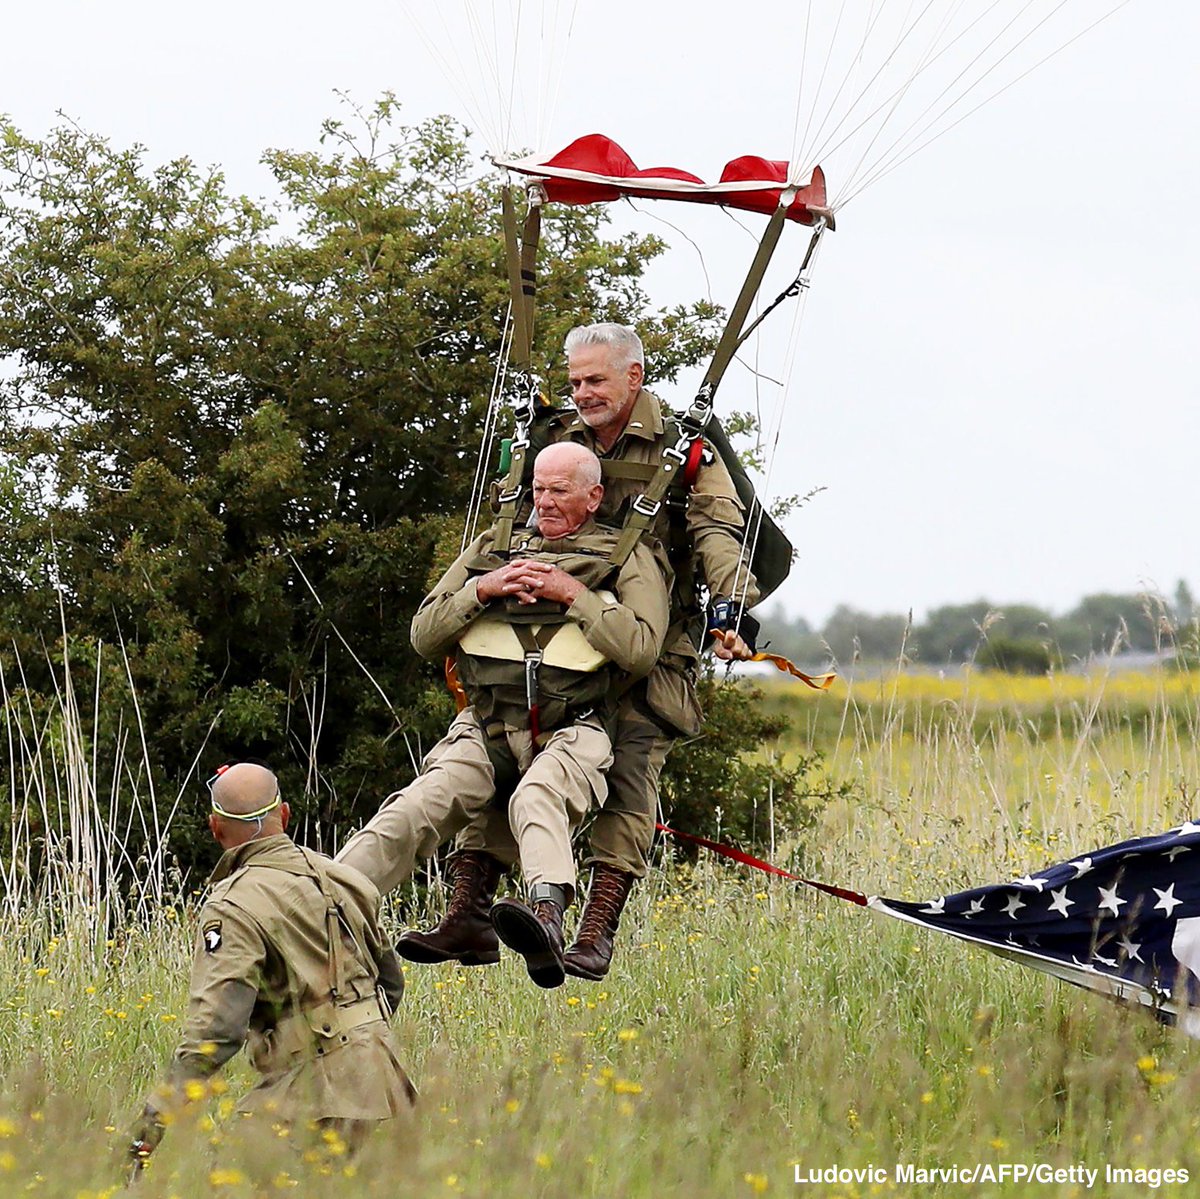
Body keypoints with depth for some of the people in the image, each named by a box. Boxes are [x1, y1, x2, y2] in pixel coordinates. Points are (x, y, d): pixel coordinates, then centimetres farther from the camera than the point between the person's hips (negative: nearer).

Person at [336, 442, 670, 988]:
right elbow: (424, 636, 18)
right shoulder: (492, 549, 23)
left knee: (536, 799, -38)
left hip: (571, 733, -3)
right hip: (485, 728, 3)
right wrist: (481, 589, 1)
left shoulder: (628, 560, 13)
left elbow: (640, 648, -3)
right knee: (415, 810, -24)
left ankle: (547, 915, -64)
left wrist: (572, 594, -7)